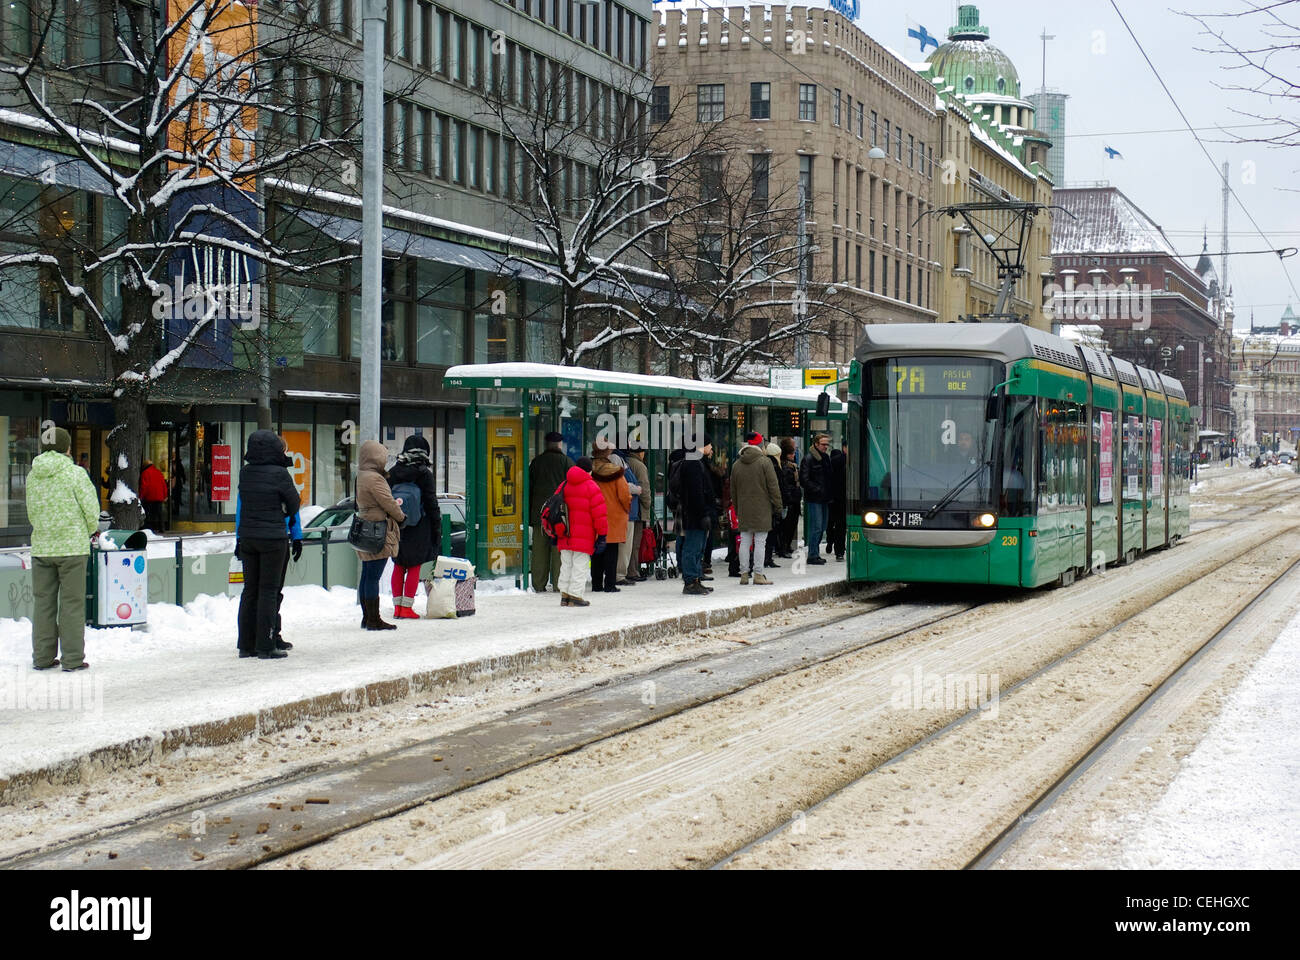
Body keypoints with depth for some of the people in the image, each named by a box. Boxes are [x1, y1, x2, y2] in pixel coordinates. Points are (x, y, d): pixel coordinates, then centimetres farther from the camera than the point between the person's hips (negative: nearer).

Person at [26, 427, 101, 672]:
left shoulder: (33, 476, 6)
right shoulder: (75, 473, -9)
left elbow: (32, 512, 11)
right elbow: (91, 508, -9)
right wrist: (91, 531, 12)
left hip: (40, 547, 4)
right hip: (72, 546, -4)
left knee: (42, 601, 11)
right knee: (72, 602, 1)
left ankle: (42, 657, 14)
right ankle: (72, 659, 2)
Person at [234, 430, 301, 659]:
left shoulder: (245, 473, 2)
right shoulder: (279, 474, -13)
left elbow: (240, 506, 8)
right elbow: (293, 504, -4)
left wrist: (239, 539, 16)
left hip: (247, 537, 5)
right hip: (273, 539, -5)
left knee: (249, 590, 12)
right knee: (269, 590, -1)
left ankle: (246, 645, 15)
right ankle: (265, 646, -1)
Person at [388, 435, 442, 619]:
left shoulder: (393, 472, 3)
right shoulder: (424, 473, -7)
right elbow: (431, 503, -5)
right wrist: (437, 528, 3)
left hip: (396, 526, 4)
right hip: (418, 528, -4)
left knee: (399, 566, 12)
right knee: (414, 566, 2)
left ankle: (397, 607, 13)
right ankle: (407, 608, -1)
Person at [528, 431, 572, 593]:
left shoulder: (536, 462, 10)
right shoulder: (567, 461, -1)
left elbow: (529, 487, 11)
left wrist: (529, 512, 14)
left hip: (539, 512, 3)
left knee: (539, 549, 4)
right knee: (560, 548, -1)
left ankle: (539, 584, 5)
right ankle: (558, 584, -3)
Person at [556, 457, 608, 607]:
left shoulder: (564, 486, 11)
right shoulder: (591, 487, -6)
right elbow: (599, 514, -9)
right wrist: (602, 535, -4)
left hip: (565, 536, 5)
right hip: (584, 537, -5)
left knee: (566, 565, 11)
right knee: (580, 566, -2)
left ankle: (564, 595, 12)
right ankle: (575, 596, -5)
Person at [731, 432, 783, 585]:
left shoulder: (737, 464, 8)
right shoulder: (764, 462, -8)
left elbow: (733, 490, 14)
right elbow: (773, 486, -8)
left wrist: (737, 509, 22)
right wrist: (778, 506, 1)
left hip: (743, 510, 5)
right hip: (762, 509, -4)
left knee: (745, 542, 8)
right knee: (760, 542, -2)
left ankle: (744, 574, 9)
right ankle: (758, 575, -3)